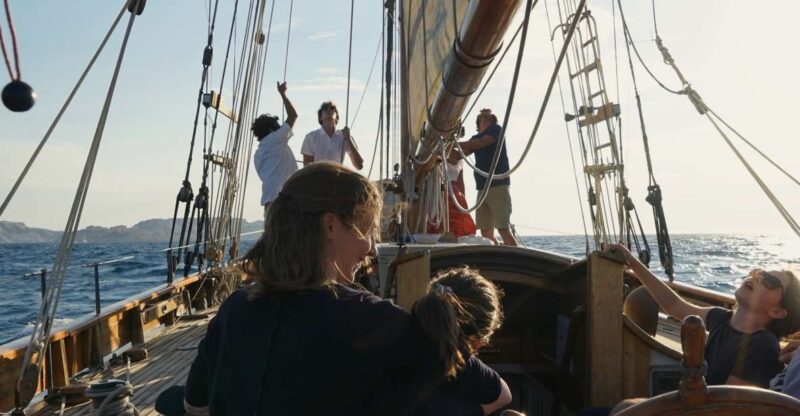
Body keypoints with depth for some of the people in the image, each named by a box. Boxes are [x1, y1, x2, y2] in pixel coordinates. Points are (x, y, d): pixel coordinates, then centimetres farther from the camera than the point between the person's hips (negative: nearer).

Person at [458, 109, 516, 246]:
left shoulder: (496, 129, 5)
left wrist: (454, 143, -12)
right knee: (486, 231, -1)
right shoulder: (476, 138, 23)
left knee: (504, 229, -14)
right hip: (482, 188, 6)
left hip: (498, 185, -6)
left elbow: (481, 143, -13)